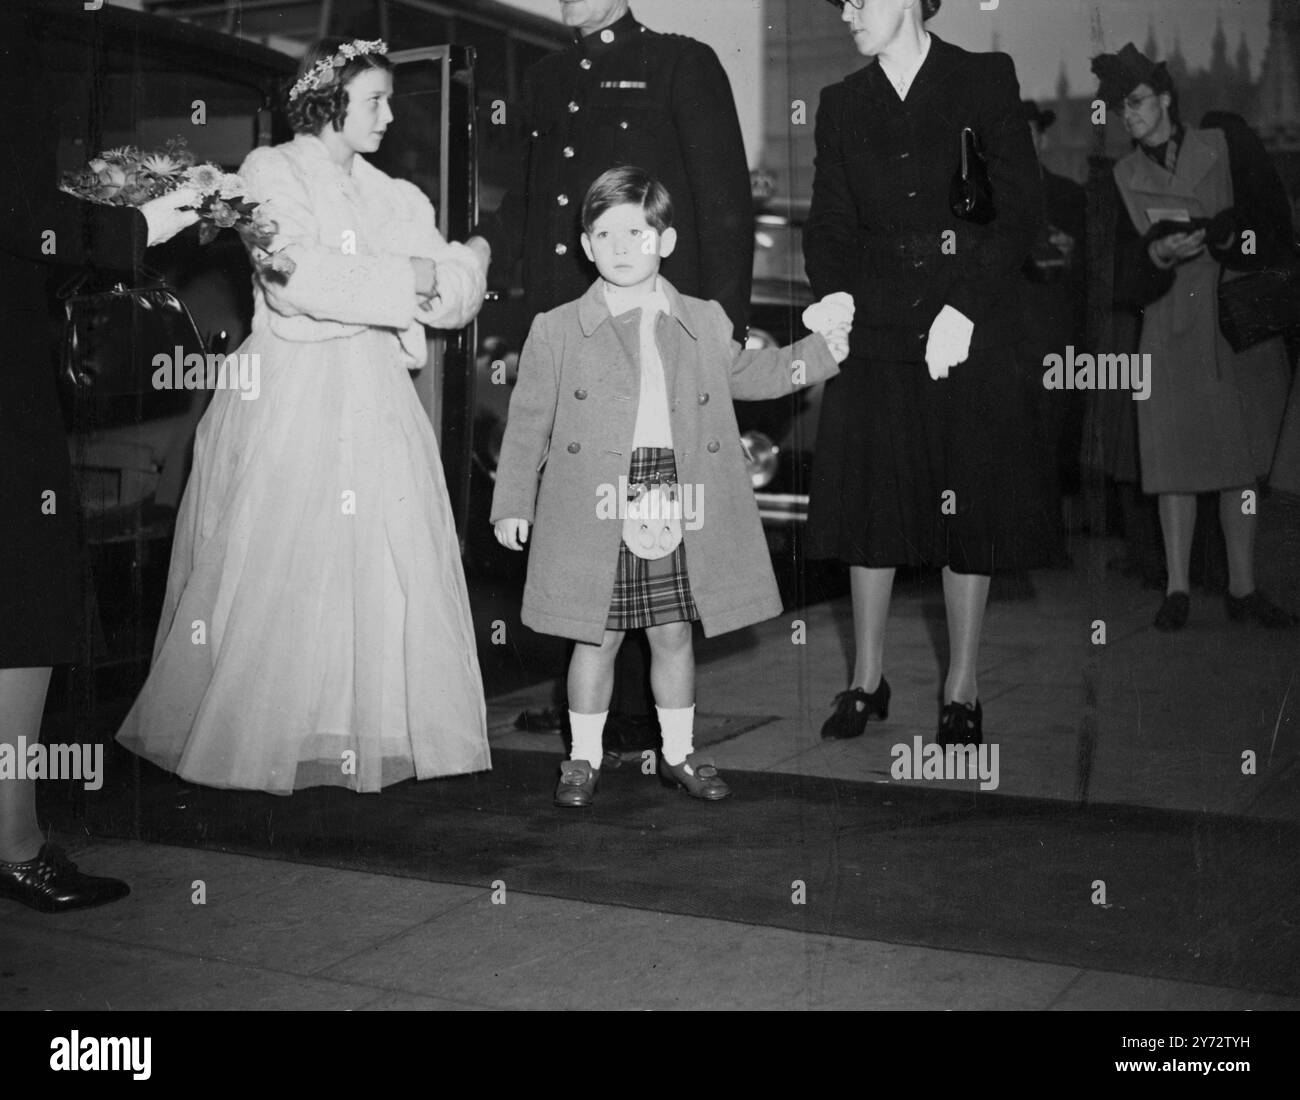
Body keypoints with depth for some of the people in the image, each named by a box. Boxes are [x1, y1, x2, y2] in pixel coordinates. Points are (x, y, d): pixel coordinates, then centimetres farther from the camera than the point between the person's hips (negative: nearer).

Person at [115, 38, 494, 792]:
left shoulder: (395, 198, 17)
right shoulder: (272, 172, 1)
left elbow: (458, 295, 9)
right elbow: (299, 281, -15)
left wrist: (449, 274, -13)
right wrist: (407, 280, -9)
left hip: (377, 404, 5)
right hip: (292, 399, -5)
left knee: (389, 573, 1)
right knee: (280, 575, -3)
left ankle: (377, 731, 8)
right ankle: (259, 735, 7)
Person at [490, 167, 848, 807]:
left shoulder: (704, 323, 9)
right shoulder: (557, 330, 1)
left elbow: (743, 374, 26)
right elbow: (528, 422, 3)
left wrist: (817, 353, 19)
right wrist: (513, 503, 2)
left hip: (677, 509, 2)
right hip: (596, 509, -2)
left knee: (673, 633, 11)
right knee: (597, 638, 4)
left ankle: (679, 753, 26)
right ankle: (583, 759, 20)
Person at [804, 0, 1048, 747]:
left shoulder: (986, 81, 2)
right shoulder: (842, 105, 12)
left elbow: (1022, 208, -4)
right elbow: (829, 228, 9)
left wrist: (964, 308, -13)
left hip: (973, 330, -2)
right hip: (875, 331, 3)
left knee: (970, 507, 1)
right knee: (870, 499, 3)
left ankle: (962, 691, 12)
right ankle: (868, 679, 16)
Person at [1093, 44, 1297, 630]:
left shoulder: (1222, 147, 5)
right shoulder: (1124, 175, 7)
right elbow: (1128, 262, 2)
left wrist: (1215, 234, -17)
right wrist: (1162, 254, -19)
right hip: (1172, 329, 0)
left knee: (1242, 460, 3)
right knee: (1176, 458, -4)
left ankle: (1243, 588, 8)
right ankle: (1176, 589, 1)